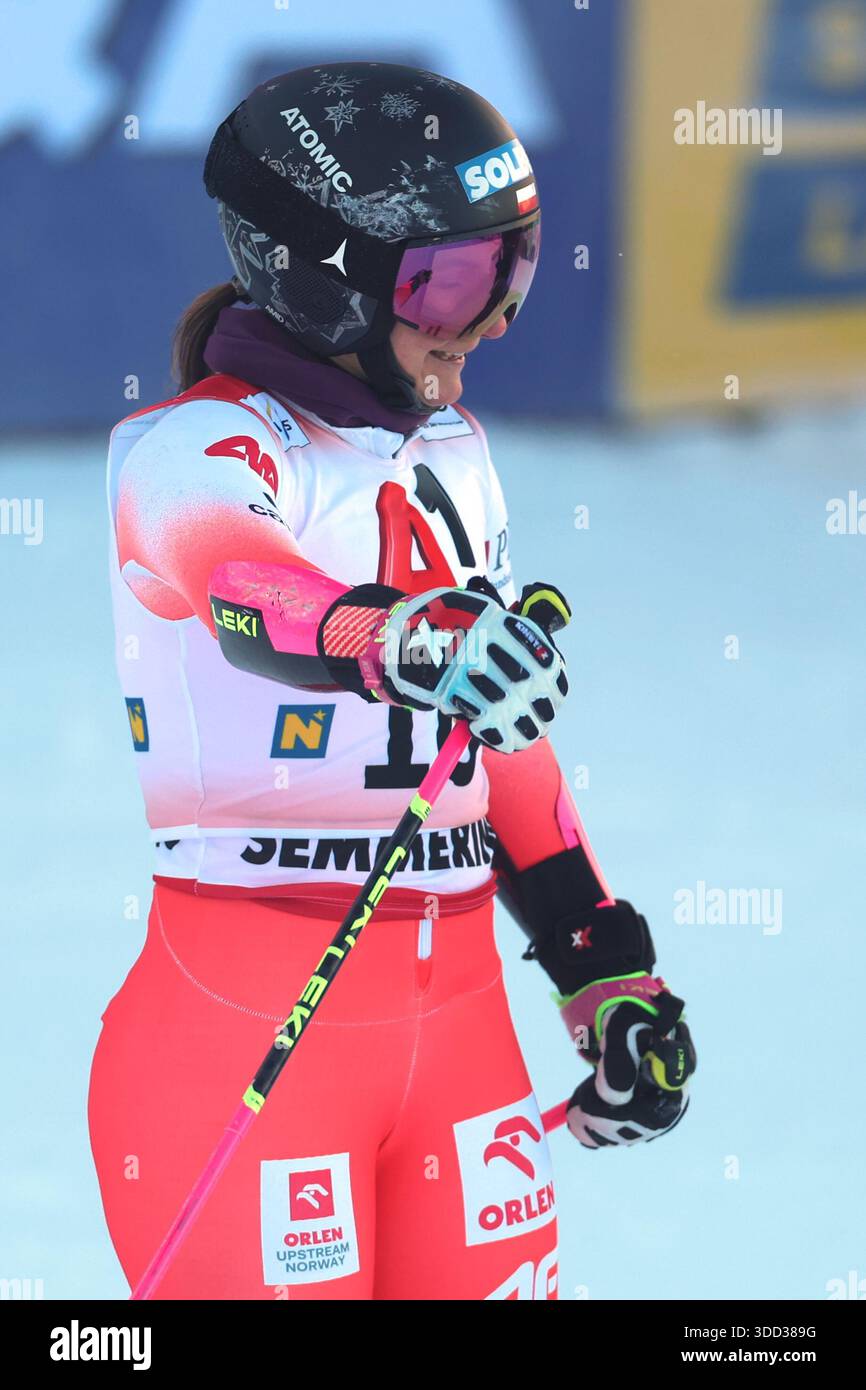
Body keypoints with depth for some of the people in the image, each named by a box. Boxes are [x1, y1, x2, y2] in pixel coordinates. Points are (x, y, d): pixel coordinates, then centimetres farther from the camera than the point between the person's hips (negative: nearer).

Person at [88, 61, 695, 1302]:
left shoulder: (451, 456, 14)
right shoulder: (196, 452, -9)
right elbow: (245, 586, -33)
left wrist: (605, 968, 16)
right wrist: (400, 641, -53)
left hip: (456, 1009, 7)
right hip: (244, 1012, -7)